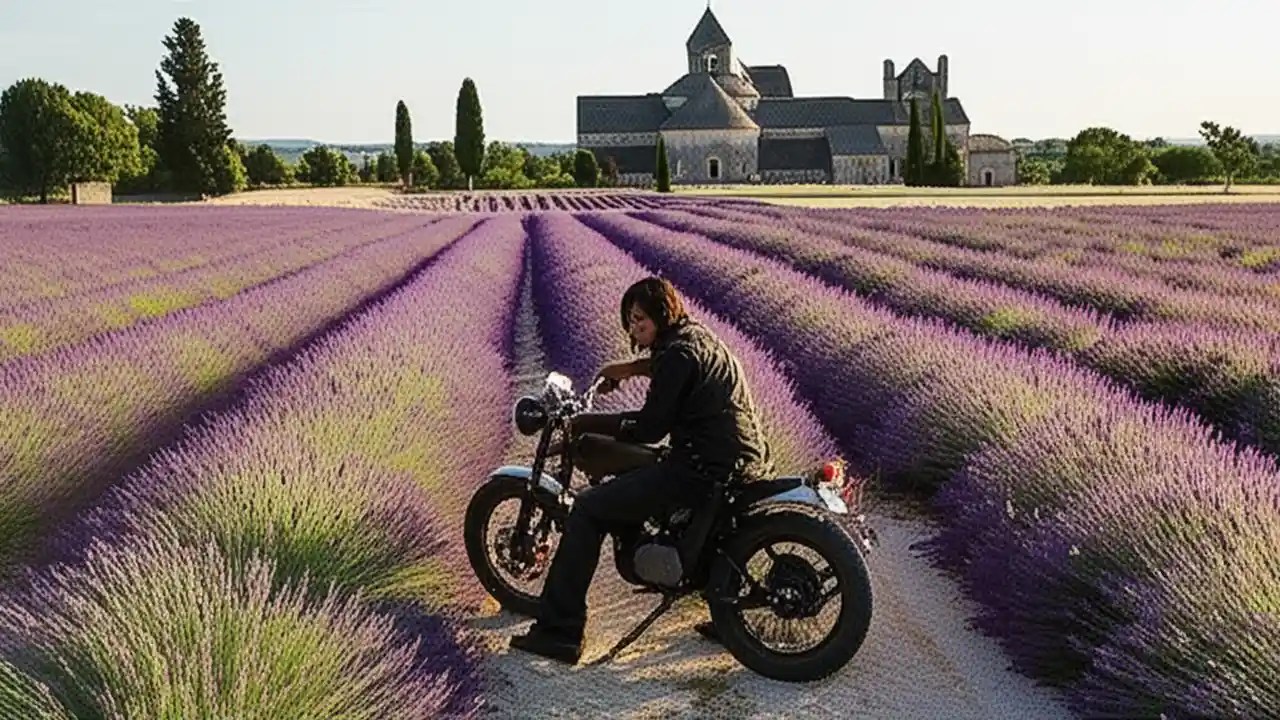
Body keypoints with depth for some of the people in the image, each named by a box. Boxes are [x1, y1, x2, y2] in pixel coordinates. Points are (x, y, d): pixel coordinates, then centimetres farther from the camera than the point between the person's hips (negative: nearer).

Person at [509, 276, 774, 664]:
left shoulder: (678, 354, -13)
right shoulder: (696, 334, 16)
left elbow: (650, 427, -14)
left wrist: (587, 422, -6)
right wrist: (630, 368, 36)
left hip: (705, 468, -10)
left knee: (588, 509, -7)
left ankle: (559, 632, -6)